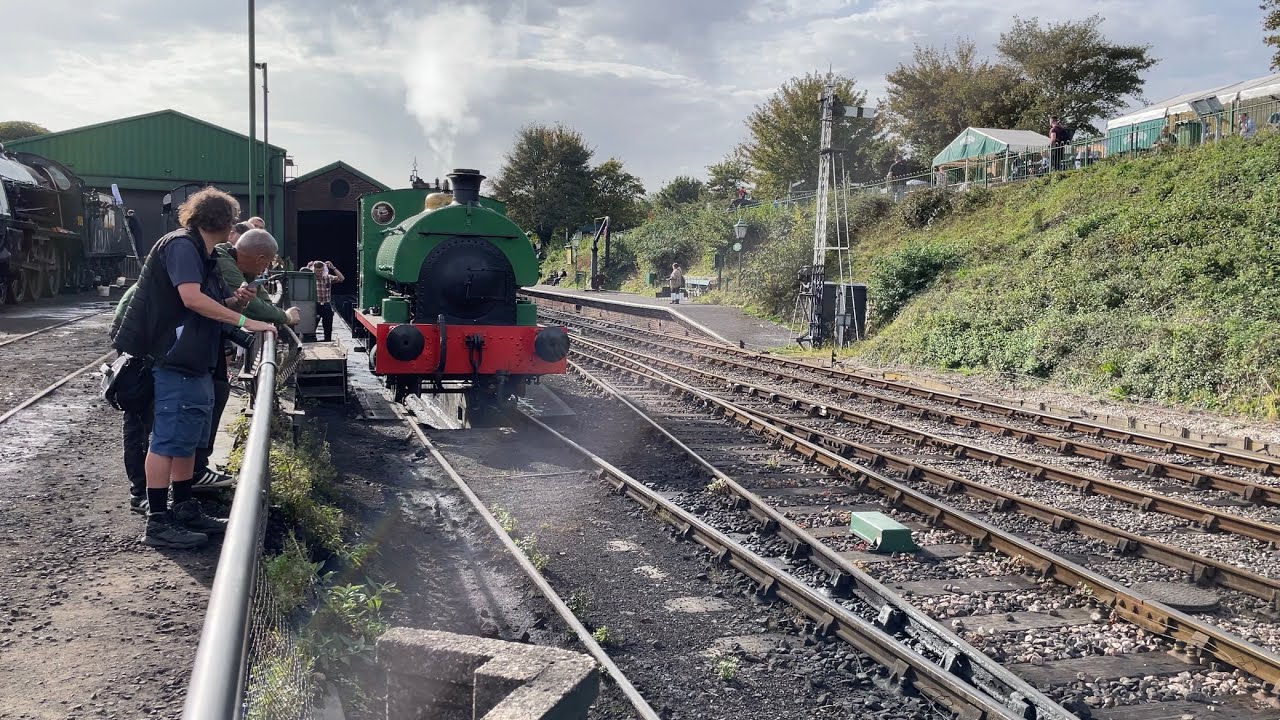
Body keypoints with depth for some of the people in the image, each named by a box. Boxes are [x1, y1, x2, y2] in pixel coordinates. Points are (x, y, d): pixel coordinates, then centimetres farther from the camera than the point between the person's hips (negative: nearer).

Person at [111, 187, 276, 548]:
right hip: (177, 361, -10)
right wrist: (244, 321, -25)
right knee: (169, 439, -7)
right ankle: (158, 523, -3)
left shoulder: (201, 253, 19)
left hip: (195, 362, 10)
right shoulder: (182, 245, -12)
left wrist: (234, 301, 0)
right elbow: (191, 298, -25)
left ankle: (185, 510, 24)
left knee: (188, 439, 15)